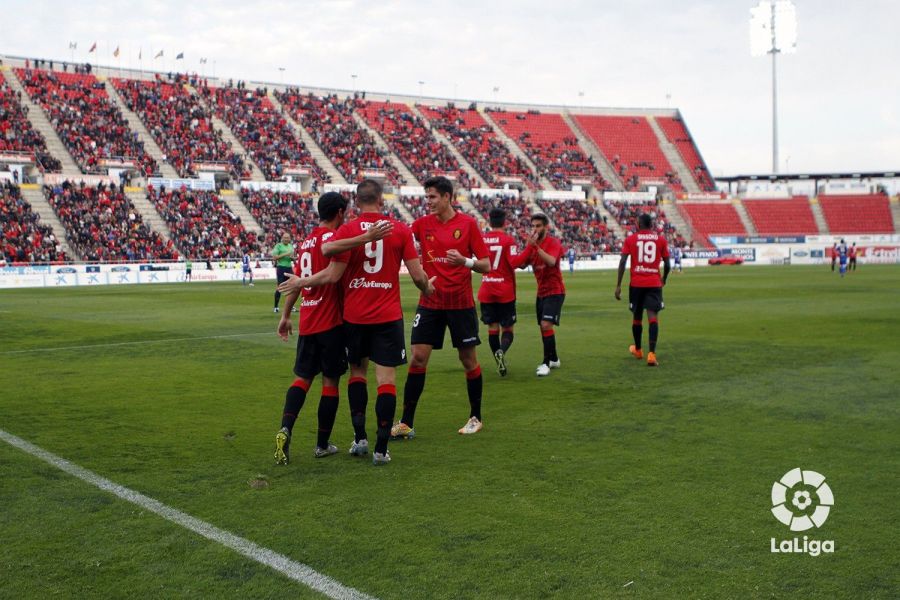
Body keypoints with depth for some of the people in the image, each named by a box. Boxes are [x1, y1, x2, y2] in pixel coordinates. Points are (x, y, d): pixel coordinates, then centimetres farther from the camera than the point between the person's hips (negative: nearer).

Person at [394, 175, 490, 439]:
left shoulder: (468, 223, -4)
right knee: (418, 357, -4)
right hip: (429, 302, 2)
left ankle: (475, 417, 23)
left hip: (461, 302, -2)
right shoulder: (422, 223, 4)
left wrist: (465, 261, -22)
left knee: (468, 359, 6)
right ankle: (406, 423, 2)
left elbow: (486, 265, -4)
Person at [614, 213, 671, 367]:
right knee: (653, 317, -8)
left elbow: (623, 262, -5)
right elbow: (667, 265, 6)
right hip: (654, 283, -1)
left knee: (637, 317, 16)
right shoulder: (661, 239, 5)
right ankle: (652, 353, -22)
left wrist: (618, 285, -4)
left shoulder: (630, 239, 3)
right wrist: (664, 280, 26)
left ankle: (637, 350, 34)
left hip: (636, 283, 1)